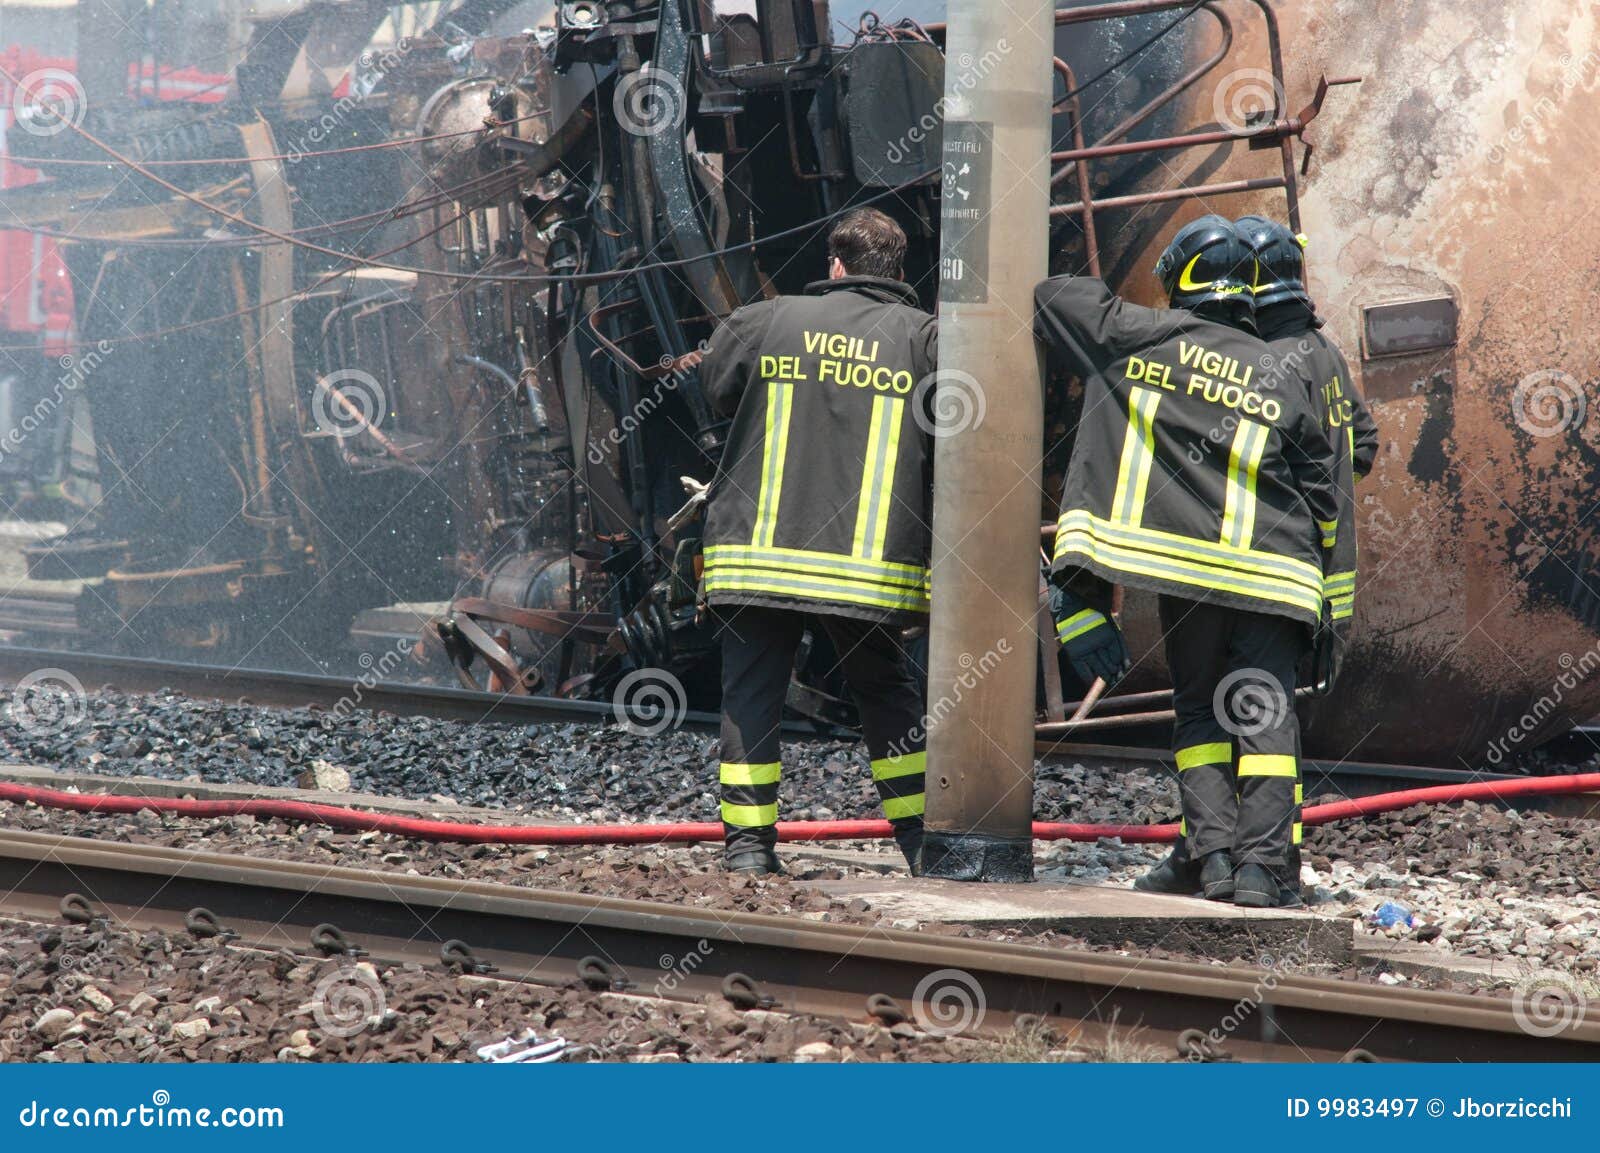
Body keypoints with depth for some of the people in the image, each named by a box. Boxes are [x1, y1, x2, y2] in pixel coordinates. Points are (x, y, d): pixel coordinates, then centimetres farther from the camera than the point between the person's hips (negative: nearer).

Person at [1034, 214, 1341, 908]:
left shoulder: (1138, 338, 4)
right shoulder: (1285, 379, 9)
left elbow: (1050, 299, 16)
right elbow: (1322, 496, 12)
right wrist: (1318, 573, 24)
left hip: (1186, 565, -1)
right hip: (1274, 575, 1)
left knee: (1199, 708, 12)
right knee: (1266, 716, 1)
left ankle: (1210, 850, 0)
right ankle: (1262, 863, -7)